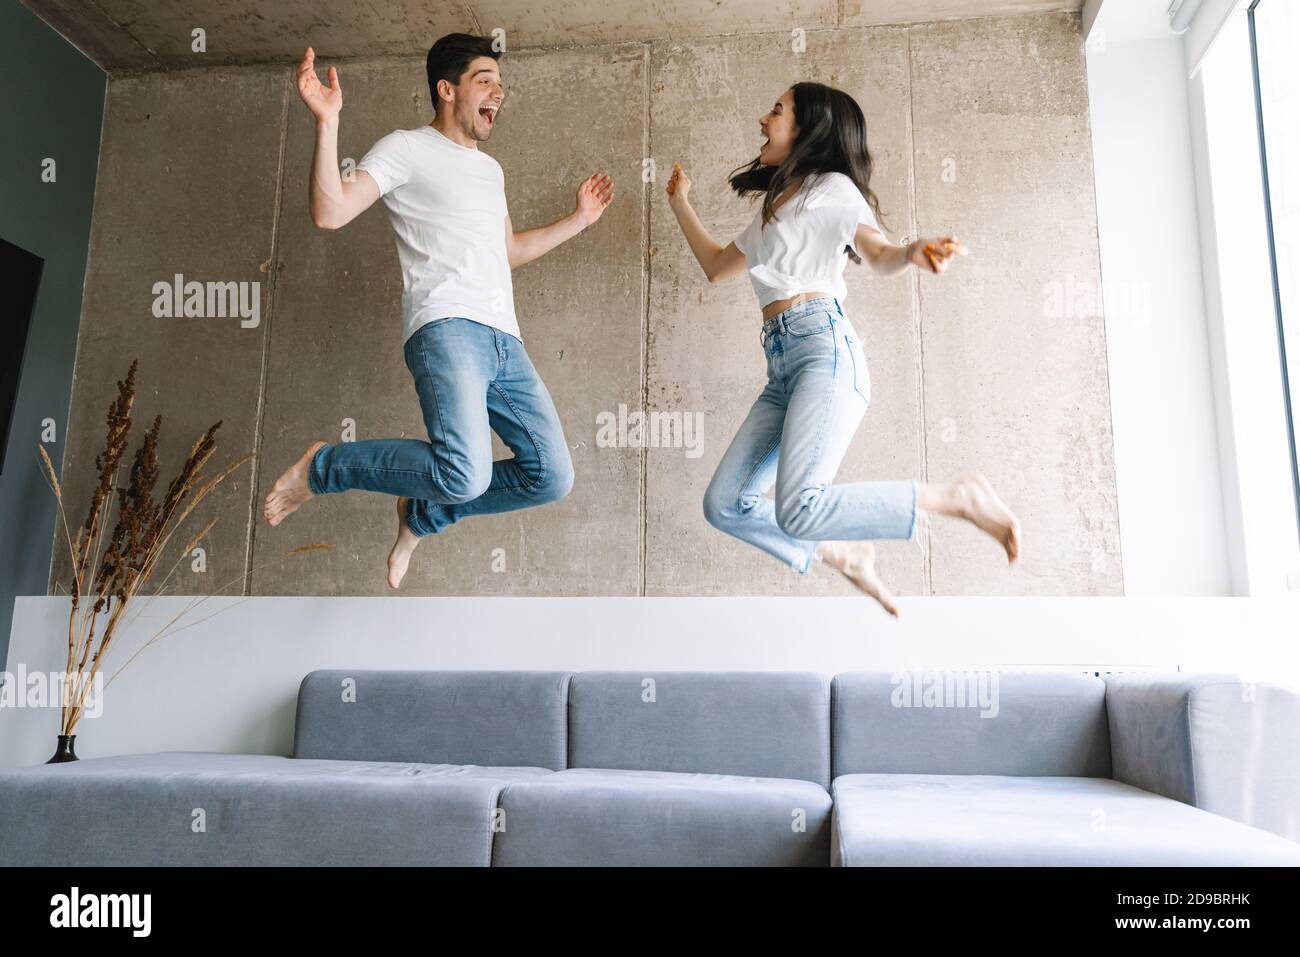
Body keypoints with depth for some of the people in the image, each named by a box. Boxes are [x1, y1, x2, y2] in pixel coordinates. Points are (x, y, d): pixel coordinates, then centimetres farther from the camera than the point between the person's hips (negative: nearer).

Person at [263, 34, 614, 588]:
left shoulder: (489, 169, 28)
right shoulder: (406, 149, 6)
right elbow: (329, 212, -6)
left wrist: (579, 219, 39)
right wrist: (327, 123, -17)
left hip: (505, 343, 8)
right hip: (447, 329, -8)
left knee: (551, 476, -2)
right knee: (465, 475, -29)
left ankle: (421, 515, 19)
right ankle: (321, 467, -2)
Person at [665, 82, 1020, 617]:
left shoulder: (830, 187, 6)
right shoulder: (771, 209, 29)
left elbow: (879, 256, -11)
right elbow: (716, 266, 40)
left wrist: (913, 252, -34)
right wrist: (679, 204, 43)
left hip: (824, 348, -8)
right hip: (783, 369, 8)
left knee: (799, 510, -28)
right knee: (725, 504, -4)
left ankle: (962, 498, -11)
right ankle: (844, 556, 9)